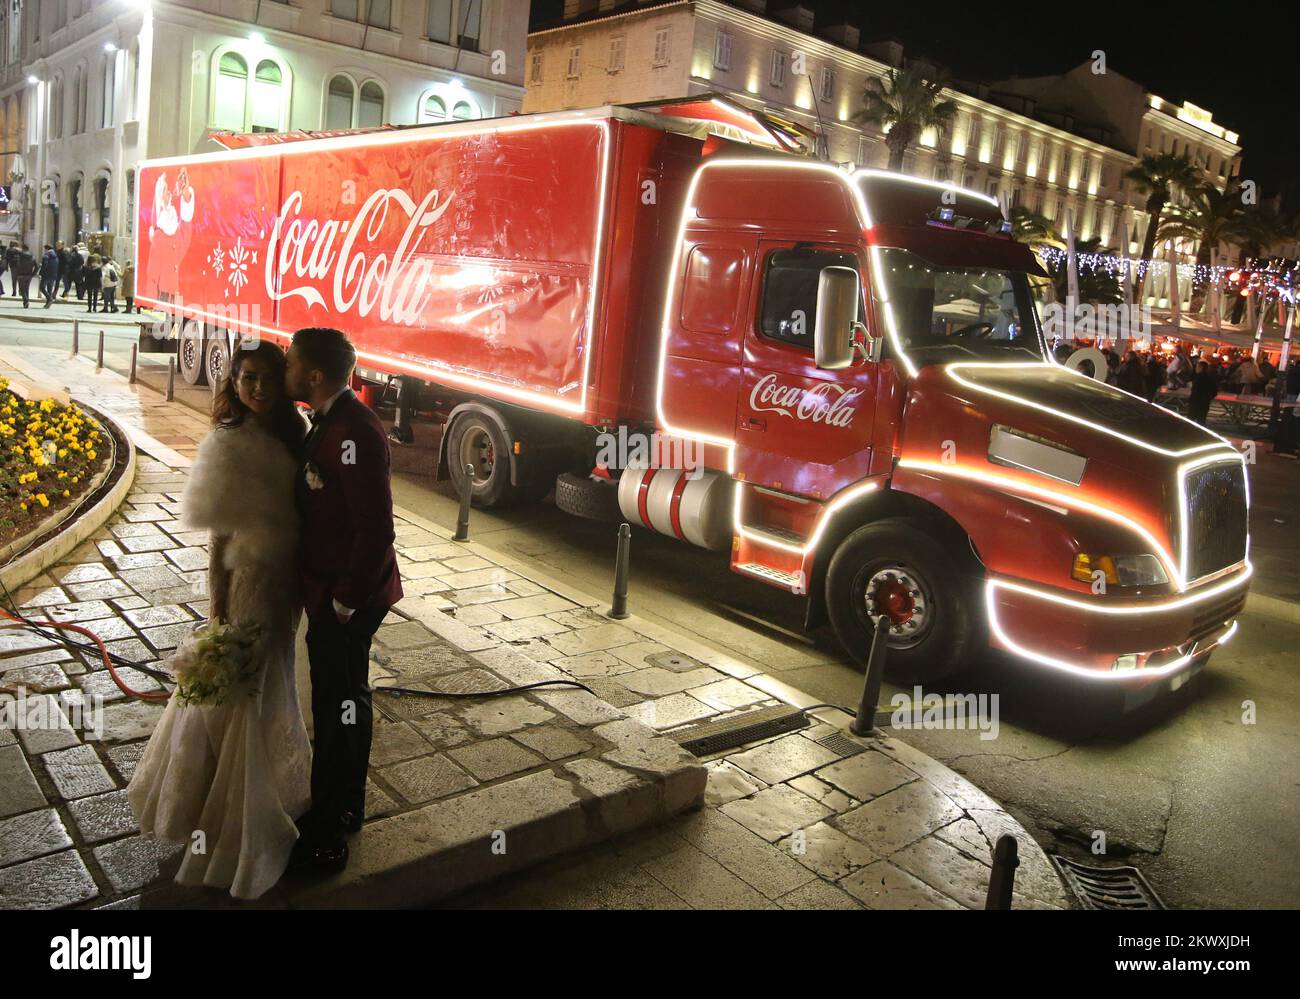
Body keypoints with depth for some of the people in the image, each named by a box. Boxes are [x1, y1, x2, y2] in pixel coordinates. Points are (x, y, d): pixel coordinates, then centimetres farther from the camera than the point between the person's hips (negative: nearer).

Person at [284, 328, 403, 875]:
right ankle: (346, 806, 42)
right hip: (332, 589, 10)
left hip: (345, 598, -10)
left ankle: (325, 839, 20)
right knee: (347, 701, 23)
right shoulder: (331, 421, 7)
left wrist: (345, 600, -19)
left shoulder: (354, 433, -25)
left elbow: (375, 528, -27)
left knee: (338, 711, 4)